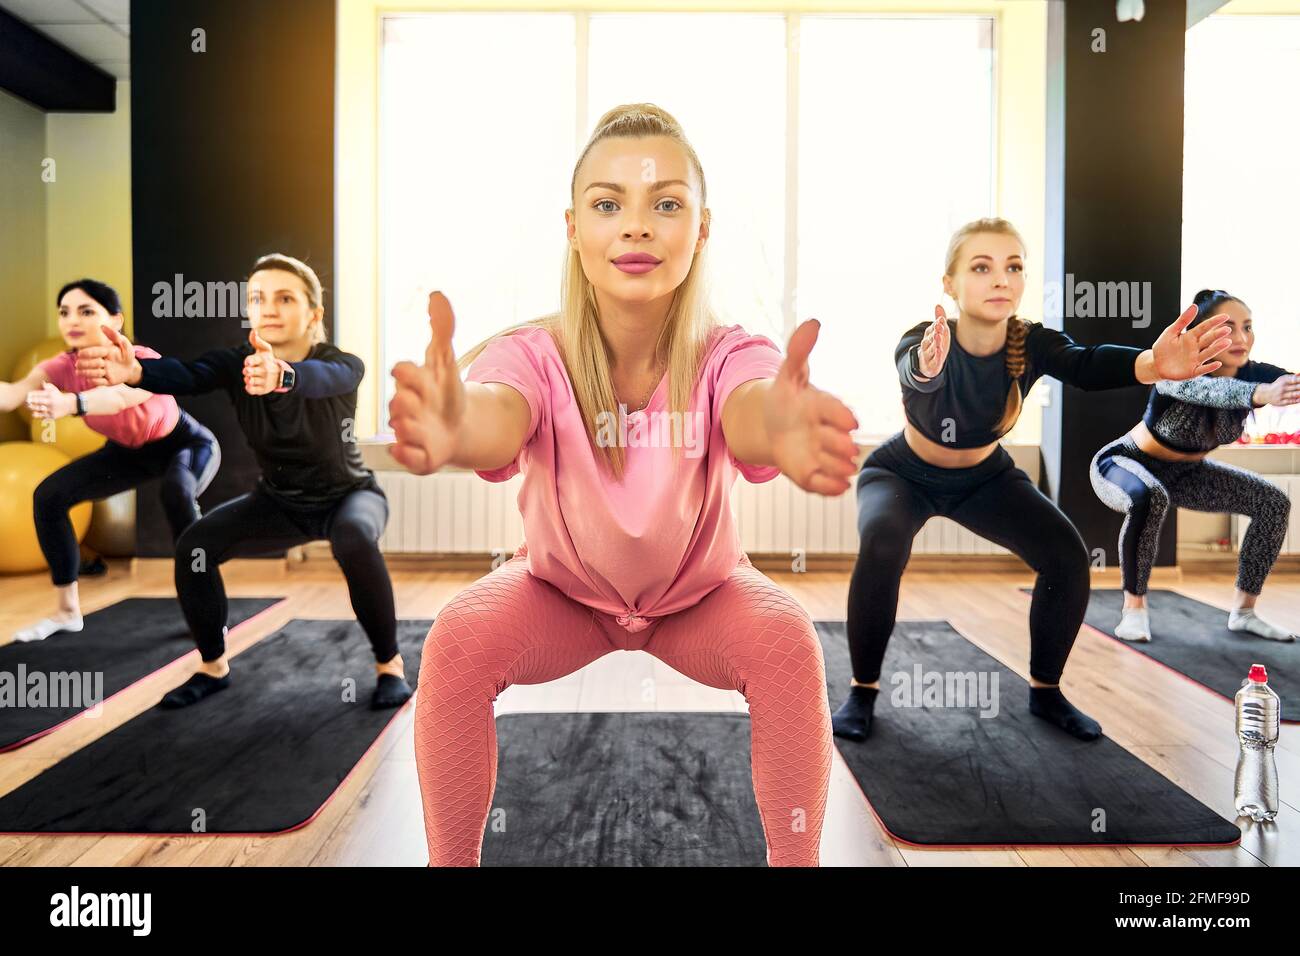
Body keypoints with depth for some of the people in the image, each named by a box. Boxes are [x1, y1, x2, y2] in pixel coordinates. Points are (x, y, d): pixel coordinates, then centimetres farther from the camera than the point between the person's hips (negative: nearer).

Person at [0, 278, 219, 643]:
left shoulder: (144, 362, -34)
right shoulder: (63, 367, -19)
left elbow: (121, 396, -57)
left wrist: (71, 404, -77)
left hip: (186, 444, -6)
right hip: (129, 450, 6)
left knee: (176, 491, -38)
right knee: (49, 495, -7)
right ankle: (68, 611, 10)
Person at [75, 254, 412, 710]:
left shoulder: (343, 365, -26)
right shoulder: (237, 363, -16)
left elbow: (320, 379, -50)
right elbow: (186, 376, -37)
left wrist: (280, 375, -74)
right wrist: (134, 371, -60)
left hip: (348, 494, -4)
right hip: (279, 501, 4)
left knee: (354, 539, -37)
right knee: (194, 546, -17)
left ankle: (389, 665, -16)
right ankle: (213, 667, 7)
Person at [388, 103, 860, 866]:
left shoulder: (728, 356, -28)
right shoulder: (534, 355, -28)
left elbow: (747, 416, -51)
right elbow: (498, 421, -50)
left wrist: (777, 427, -76)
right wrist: (457, 426, -74)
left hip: (701, 592, 0)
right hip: (561, 590, 1)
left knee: (788, 642, -28)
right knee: (457, 642, -25)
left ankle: (798, 860, -4)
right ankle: (451, 861, -1)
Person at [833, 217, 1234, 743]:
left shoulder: (1032, 343, -23)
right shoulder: (921, 342, -31)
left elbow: (1088, 365, -43)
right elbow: (914, 369, -54)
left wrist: (1152, 362, -65)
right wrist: (927, 366, -79)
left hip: (985, 477, 4)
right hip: (902, 473, -3)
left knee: (1068, 557, -14)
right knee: (882, 547, -33)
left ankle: (1045, 690, 9)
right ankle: (862, 690, -13)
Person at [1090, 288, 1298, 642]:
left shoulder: (1252, 374, -14)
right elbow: (1203, 388, -54)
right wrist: (1261, 394, -72)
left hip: (1183, 472, 7)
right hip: (1126, 463, -6)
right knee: (1150, 499, -38)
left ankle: (1244, 611, 10)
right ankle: (1134, 607, -21)